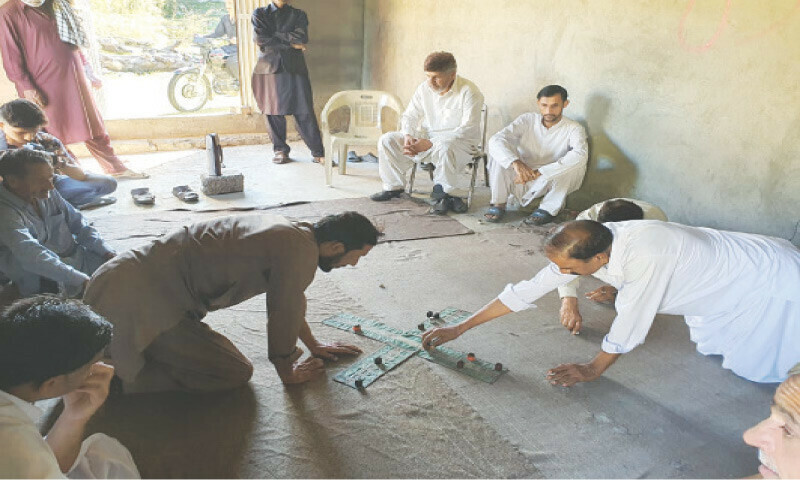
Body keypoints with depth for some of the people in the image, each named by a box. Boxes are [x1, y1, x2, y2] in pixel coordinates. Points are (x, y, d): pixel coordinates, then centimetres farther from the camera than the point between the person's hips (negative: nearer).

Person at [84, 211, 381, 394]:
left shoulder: (294, 233, 8)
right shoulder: (301, 253, -22)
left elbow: (290, 298, 22)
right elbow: (283, 316, -12)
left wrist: (313, 345, 29)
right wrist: (287, 372, 6)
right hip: (142, 297, -10)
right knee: (236, 373, -7)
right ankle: (112, 375, -5)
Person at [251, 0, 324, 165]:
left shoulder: (299, 15, 11)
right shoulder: (260, 14, 10)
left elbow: (301, 37, -9)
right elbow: (261, 40, -7)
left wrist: (274, 35, -7)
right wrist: (290, 44, -7)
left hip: (294, 69, -1)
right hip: (268, 69, 1)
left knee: (304, 112, -7)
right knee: (273, 113, 3)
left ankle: (318, 152, 0)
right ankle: (280, 150, 19)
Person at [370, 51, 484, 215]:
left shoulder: (468, 92, -17)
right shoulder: (424, 88, 2)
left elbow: (468, 130, -25)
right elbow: (409, 116, 9)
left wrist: (431, 143, -32)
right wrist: (408, 137, -16)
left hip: (459, 142, -6)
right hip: (428, 137, 6)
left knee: (444, 148, -42)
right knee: (387, 140, -8)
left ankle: (451, 195, -21)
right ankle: (394, 187, 4)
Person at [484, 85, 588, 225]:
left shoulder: (574, 128, -10)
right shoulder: (527, 120, -4)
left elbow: (580, 154, -32)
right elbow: (495, 140, -18)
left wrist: (539, 172, -41)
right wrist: (516, 162, -38)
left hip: (550, 183, -1)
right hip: (521, 180, 2)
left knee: (577, 163, -27)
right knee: (500, 150, -20)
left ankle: (549, 209, -14)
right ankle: (499, 203, -13)